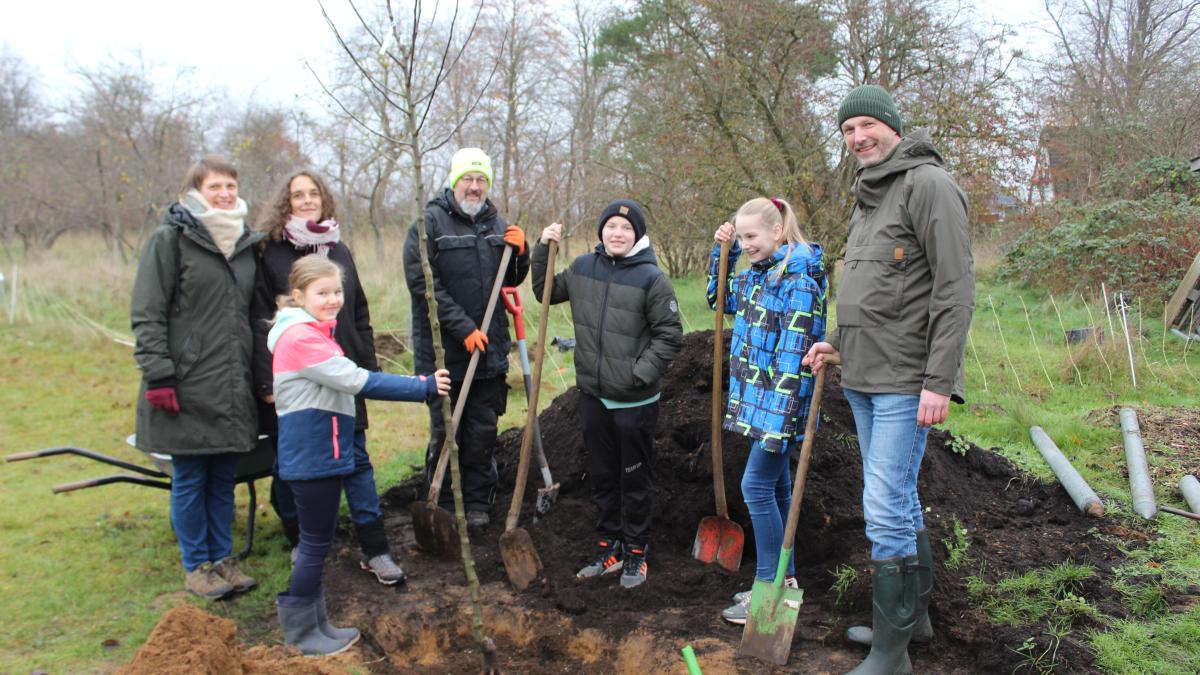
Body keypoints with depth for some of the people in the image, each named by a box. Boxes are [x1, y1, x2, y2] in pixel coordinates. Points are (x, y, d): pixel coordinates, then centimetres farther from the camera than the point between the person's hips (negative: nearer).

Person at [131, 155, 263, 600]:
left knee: (224, 477, 12)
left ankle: (222, 558, 25)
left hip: (232, 387, 5)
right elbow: (147, 314, -8)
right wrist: (158, 376, -15)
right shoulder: (170, 239, -5)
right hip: (188, 387, -5)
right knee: (190, 479, 5)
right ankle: (196, 566, 19)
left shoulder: (245, 242, 12)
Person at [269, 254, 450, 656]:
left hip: (323, 454, 10)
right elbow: (358, 381, -24)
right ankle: (301, 633, 14)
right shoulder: (301, 337, -20)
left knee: (316, 542, 17)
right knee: (315, 543, 1)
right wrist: (423, 388, -21)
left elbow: (347, 383, 13)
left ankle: (315, 623, 29)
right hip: (311, 458, -10)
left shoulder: (313, 333, 14)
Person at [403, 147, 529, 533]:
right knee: (445, 433, 5)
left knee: (483, 432, 12)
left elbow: (511, 281, 18)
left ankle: (478, 504, 25)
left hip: (490, 348, 5)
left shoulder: (497, 224, 10)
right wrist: (464, 328, -19)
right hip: (444, 350, -5)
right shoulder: (430, 222, -7)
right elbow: (423, 284, -14)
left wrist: (519, 252, -3)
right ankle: (443, 508, 18)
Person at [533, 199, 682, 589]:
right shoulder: (583, 267, 4)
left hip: (635, 401, -5)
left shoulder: (651, 278, -12)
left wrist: (641, 373, -18)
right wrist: (543, 249, 7)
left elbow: (670, 334, -10)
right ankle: (609, 546, 30)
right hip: (593, 396, 5)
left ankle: (635, 551, 23)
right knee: (602, 476, 16)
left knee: (635, 480, 9)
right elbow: (546, 293, 19)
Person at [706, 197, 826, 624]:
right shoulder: (756, 274, 10)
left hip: (780, 401, -9)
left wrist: (780, 418, -23)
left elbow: (793, 356, -21)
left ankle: (770, 589, 5)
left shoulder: (798, 282, -18)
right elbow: (719, 299, 27)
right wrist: (721, 250, 13)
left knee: (757, 486, -6)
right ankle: (784, 577, 26)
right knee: (774, 485, 15)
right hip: (757, 398, 9)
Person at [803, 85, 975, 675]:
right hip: (863, 378, 9)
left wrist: (939, 381, -22)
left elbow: (956, 289, -17)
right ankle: (912, 614, 32)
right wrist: (838, 341, 13)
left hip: (906, 381, -9)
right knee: (898, 500, 18)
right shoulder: (867, 197, 18)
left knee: (886, 510, -9)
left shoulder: (928, 184, -11)